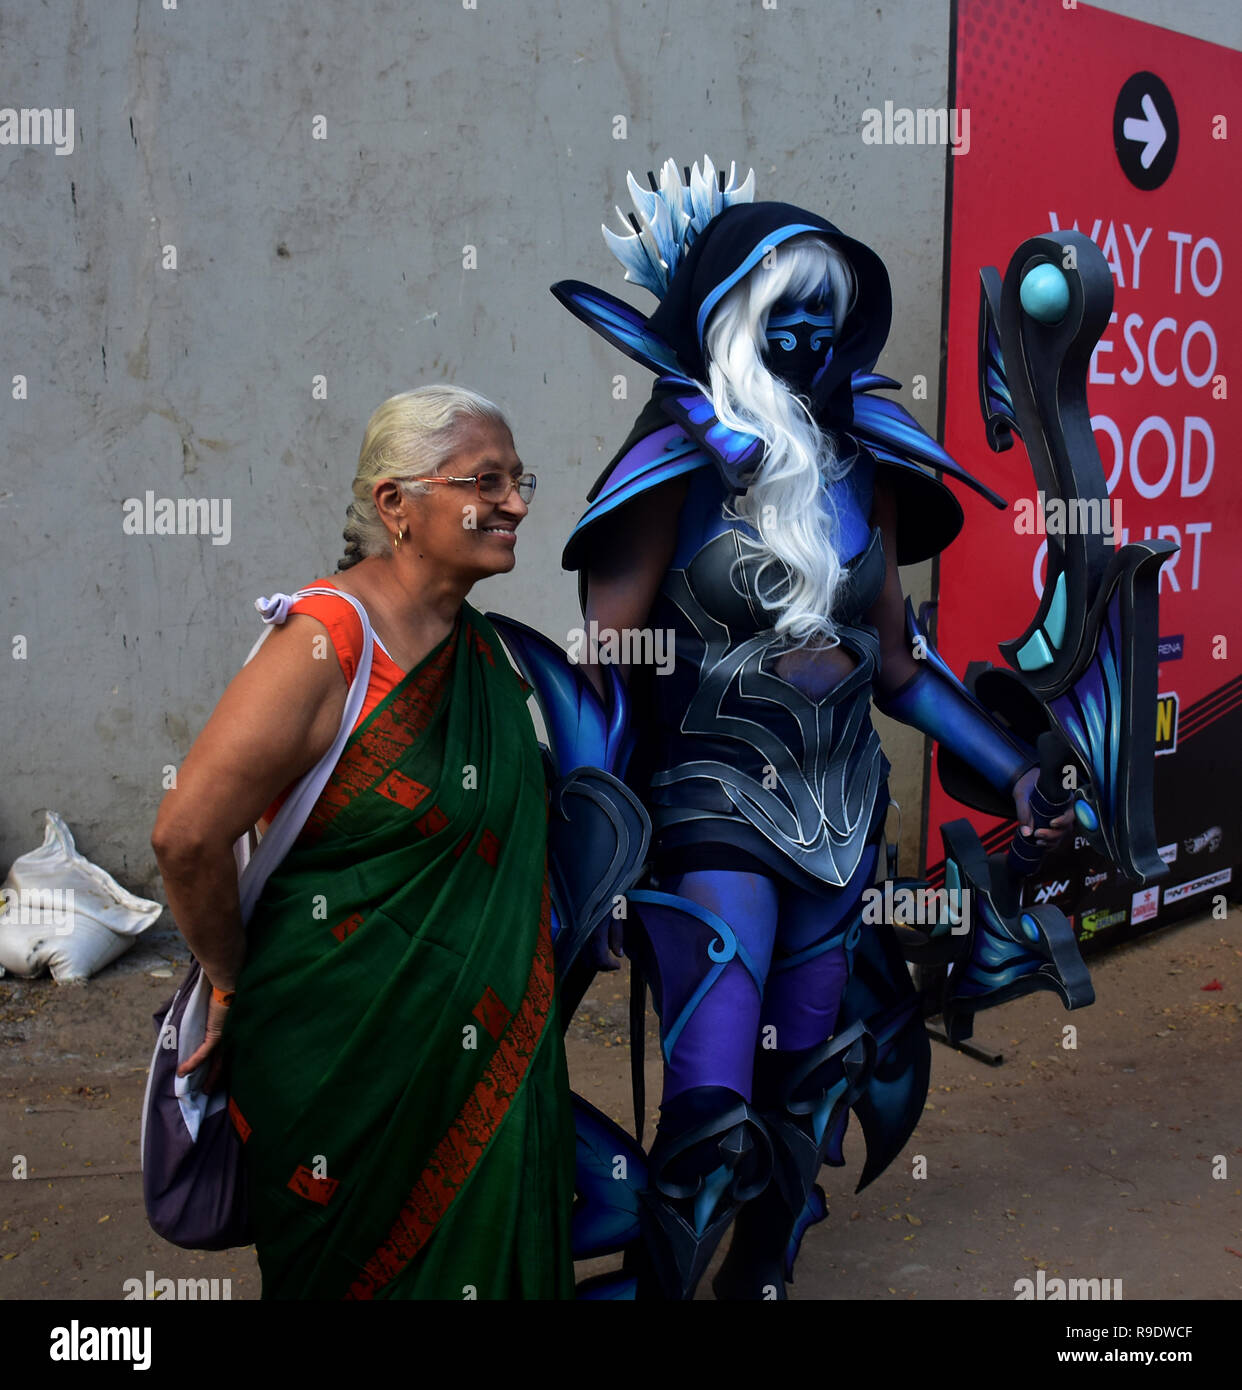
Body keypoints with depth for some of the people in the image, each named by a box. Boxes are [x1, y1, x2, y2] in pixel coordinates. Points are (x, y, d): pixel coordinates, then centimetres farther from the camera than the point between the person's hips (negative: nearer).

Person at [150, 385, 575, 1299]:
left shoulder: (478, 644, 4)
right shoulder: (325, 644, -21)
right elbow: (187, 838, -24)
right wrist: (235, 981, -10)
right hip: (349, 1043, -7)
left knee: (488, 1253, 18)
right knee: (360, 1266, 12)